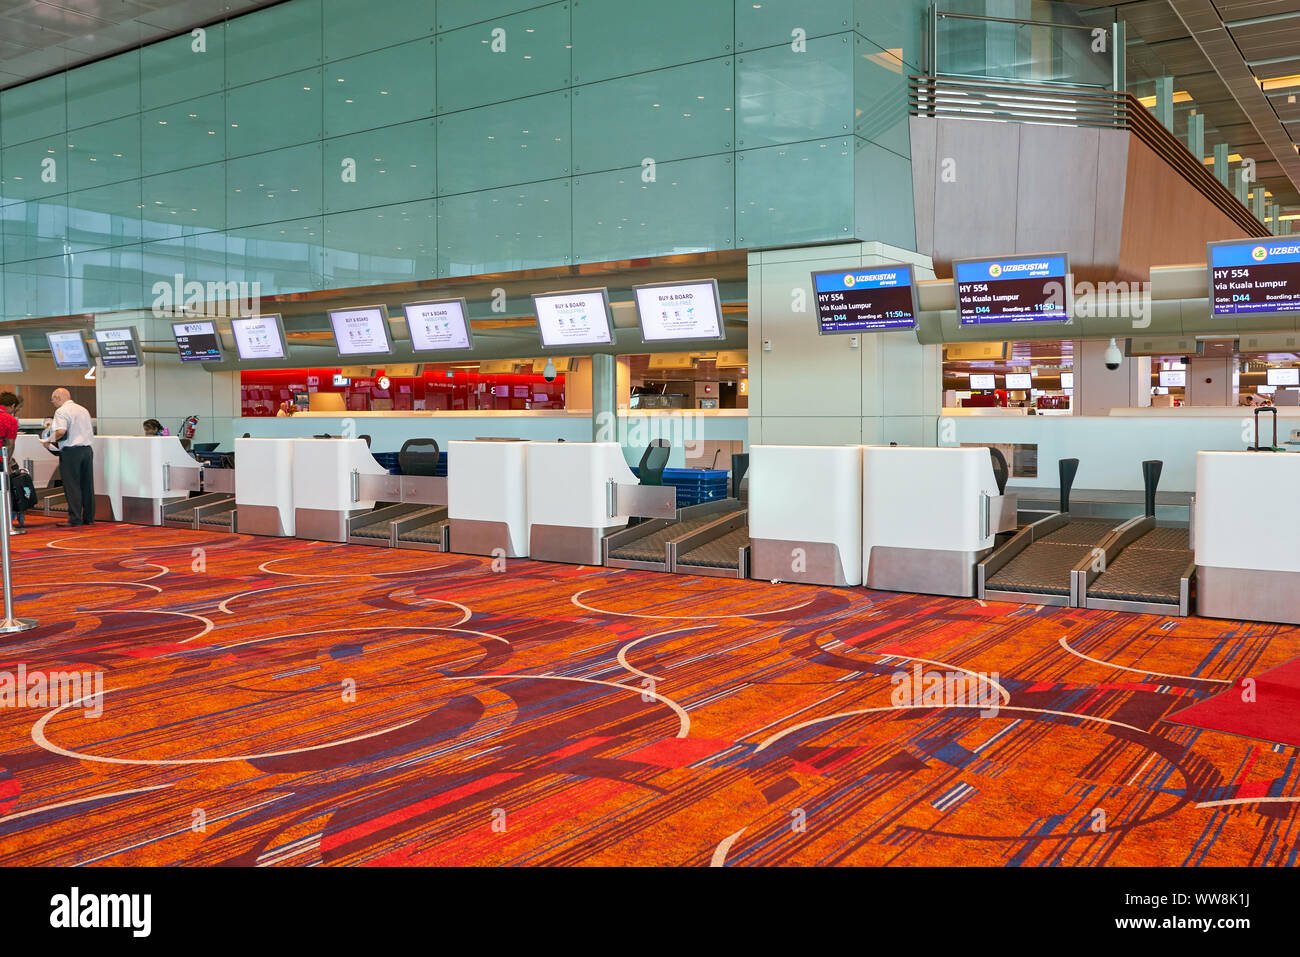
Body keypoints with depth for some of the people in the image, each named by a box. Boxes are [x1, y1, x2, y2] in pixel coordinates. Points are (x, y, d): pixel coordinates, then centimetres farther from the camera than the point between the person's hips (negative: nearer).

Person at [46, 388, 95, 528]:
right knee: (87, 485, 10)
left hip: (71, 451, -7)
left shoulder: (61, 411, -7)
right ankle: (89, 518, 14)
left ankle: (75, 520, -3)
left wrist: (53, 439, -2)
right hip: (88, 448, 7)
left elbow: (61, 431, -20)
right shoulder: (83, 409, 17)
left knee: (72, 486, -3)